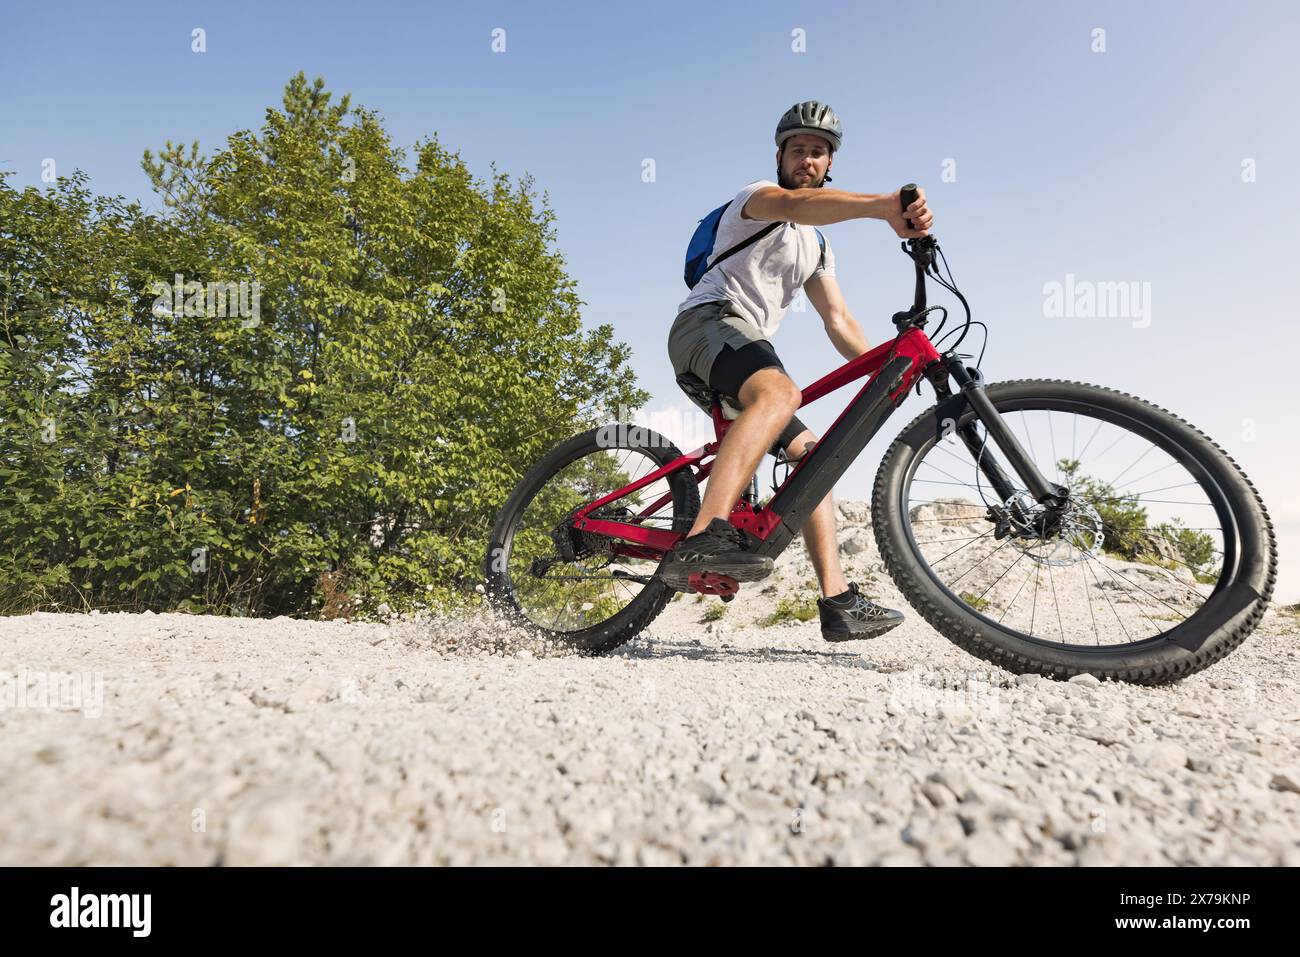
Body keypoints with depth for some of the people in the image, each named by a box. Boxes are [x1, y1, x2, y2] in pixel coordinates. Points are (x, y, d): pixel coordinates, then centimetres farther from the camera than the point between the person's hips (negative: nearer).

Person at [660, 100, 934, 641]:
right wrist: (884, 206, -39)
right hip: (708, 321, -8)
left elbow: (838, 321, 23)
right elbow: (795, 203, -21)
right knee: (780, 393, -38)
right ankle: (703, 540, -52)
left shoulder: (816, 247, 31)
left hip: (746, 345, 9)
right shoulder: (758, 195, 5)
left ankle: (838, 602, -4)